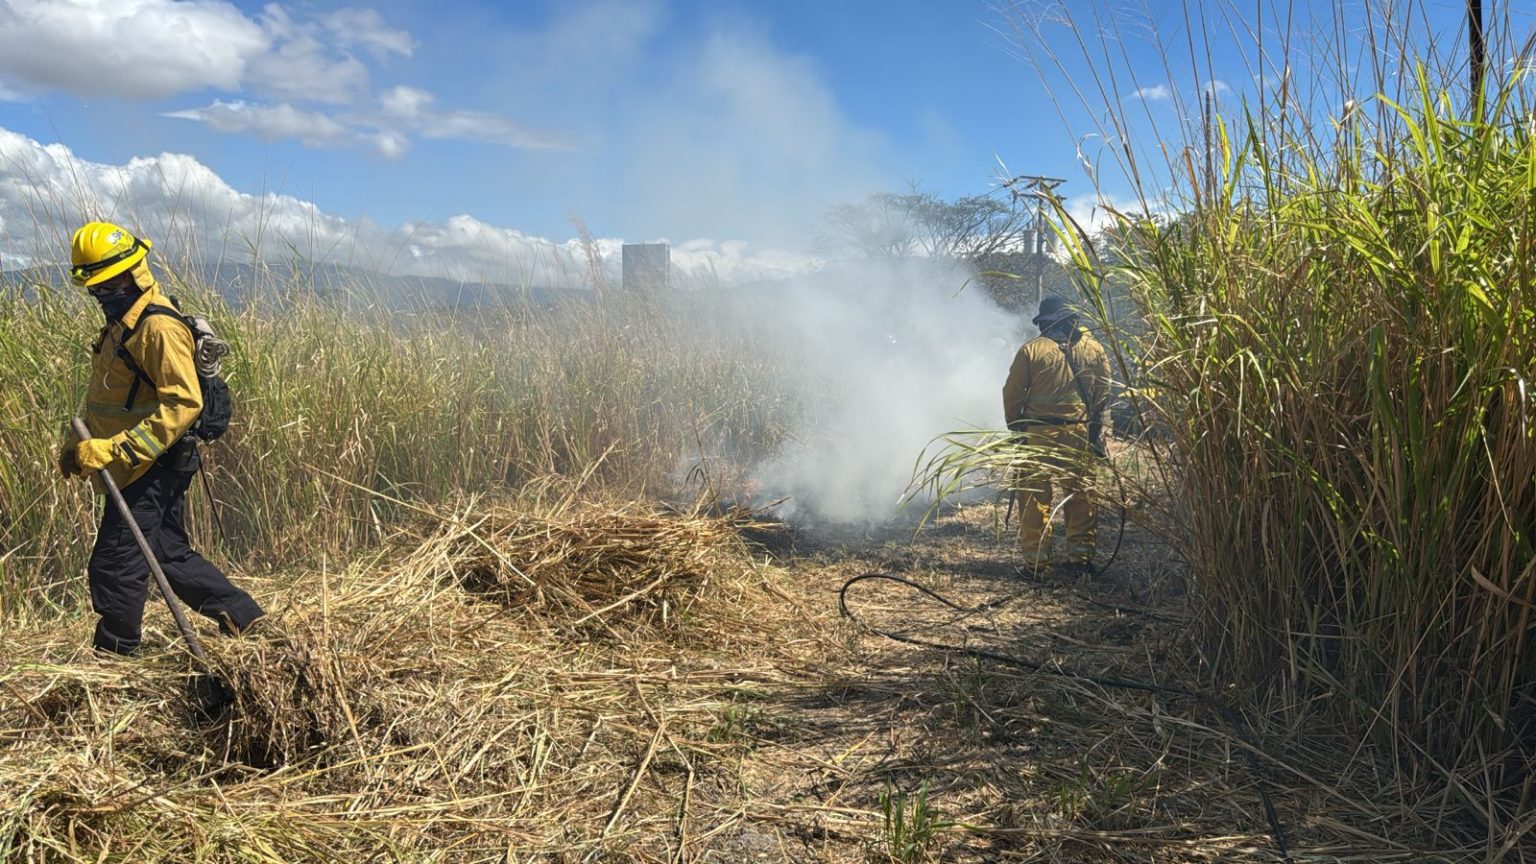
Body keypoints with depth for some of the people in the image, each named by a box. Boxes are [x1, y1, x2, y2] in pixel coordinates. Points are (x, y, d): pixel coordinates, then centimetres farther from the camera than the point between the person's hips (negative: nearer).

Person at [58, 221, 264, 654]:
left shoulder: (159, 327, -18)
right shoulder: (119, 324, 15)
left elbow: (183, 404, -26)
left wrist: (114, 451, -27)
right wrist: (78, 447, 9)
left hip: (151, 469, -10)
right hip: (137, 469, 10)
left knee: (114, 566, -3)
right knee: (172, 556, 15)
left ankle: (112, 659, 10)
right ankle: (246, 619, 22)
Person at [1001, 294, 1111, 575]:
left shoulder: (1031, 349, -3)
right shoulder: (1094, 349, 5)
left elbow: (1012, 394, -1)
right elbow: (1103, 395, 5)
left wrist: (1015, 427, 12)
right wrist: (1099, 432, 9)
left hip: (1037, 434, -2)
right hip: (1080, 434, 2)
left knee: (1034, 496, 4)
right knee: (1080, 494, 10)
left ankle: (1036, 559, 5)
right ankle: (1080, 557, 12)